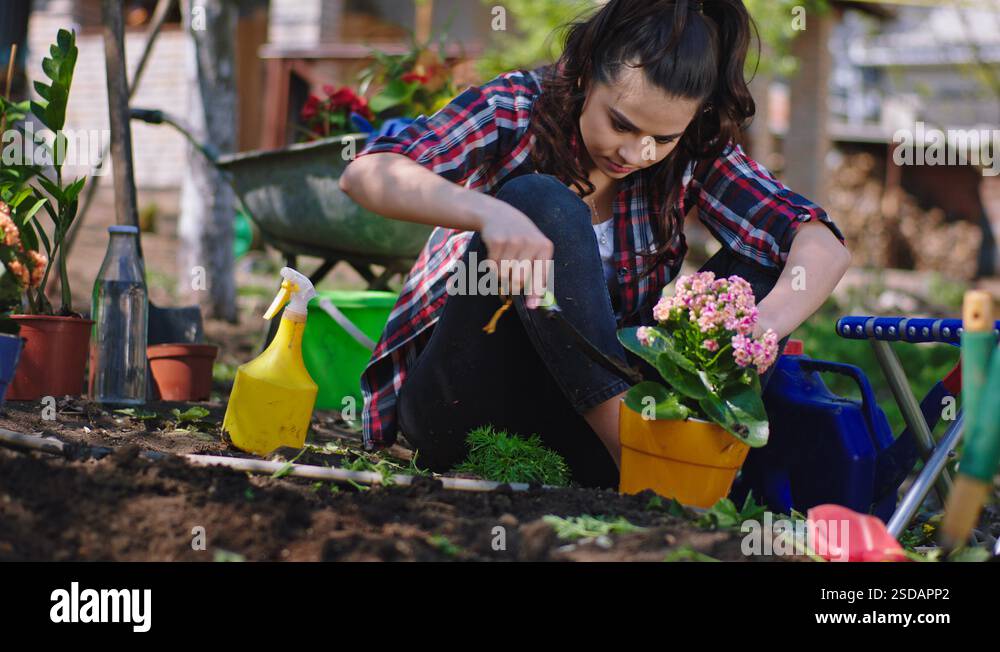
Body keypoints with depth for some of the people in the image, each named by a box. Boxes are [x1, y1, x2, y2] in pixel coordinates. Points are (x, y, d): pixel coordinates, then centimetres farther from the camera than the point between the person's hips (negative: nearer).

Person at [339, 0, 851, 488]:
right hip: (458, 413, -3)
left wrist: (761, 327, -36)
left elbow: (823, 245, -14)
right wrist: (487, 212, -43)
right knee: (541, 202, -27)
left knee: (752, 267, -13)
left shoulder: (694, 155, -4)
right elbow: (365, 173, -24)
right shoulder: (518, 109, -12)